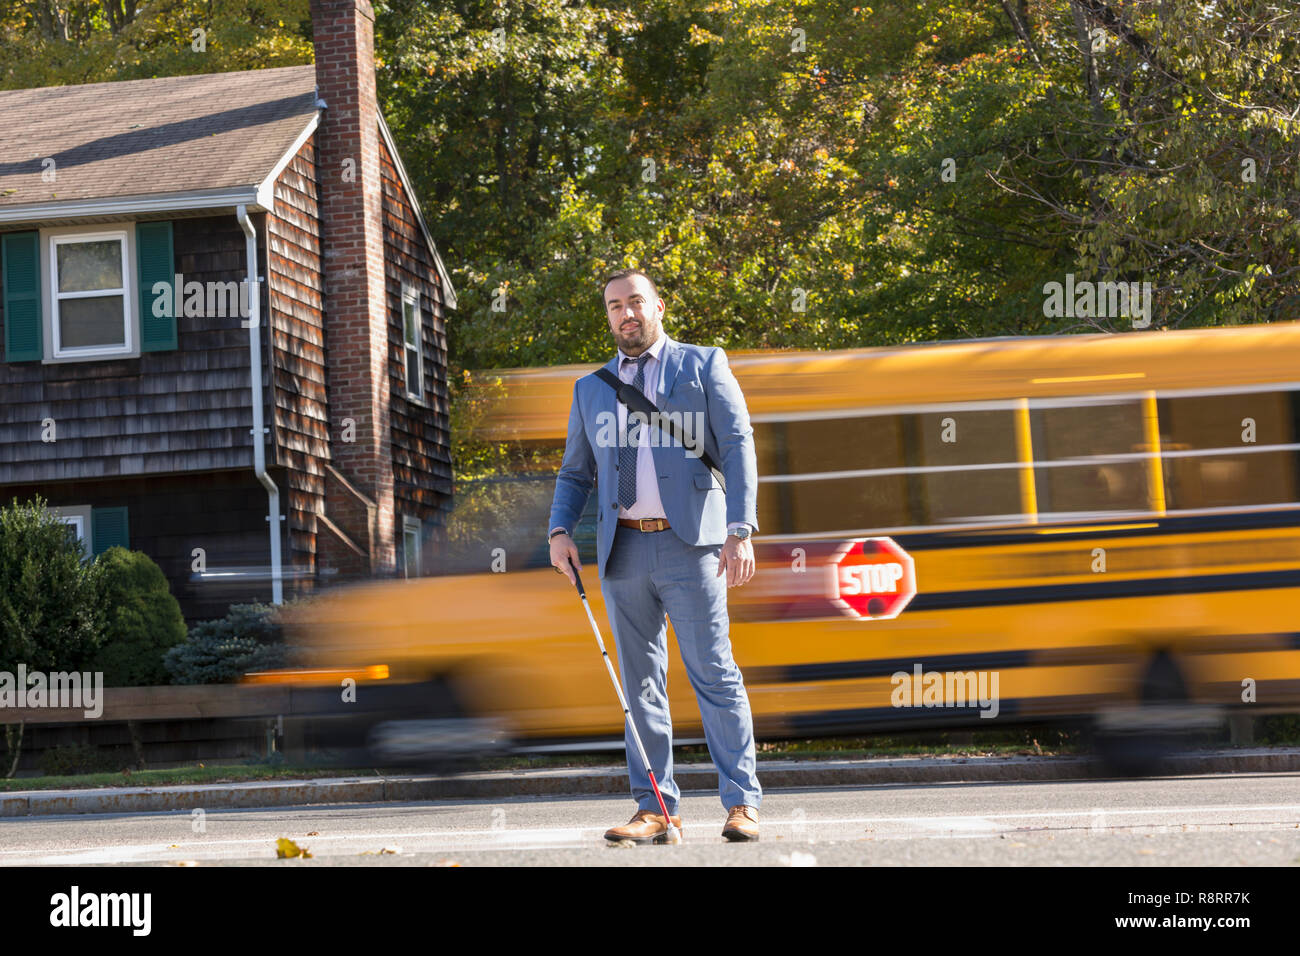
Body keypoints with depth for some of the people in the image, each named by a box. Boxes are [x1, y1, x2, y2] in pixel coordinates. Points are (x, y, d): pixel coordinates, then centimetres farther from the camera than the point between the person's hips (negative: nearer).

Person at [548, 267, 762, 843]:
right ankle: (655, 807, 8)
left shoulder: (703, 365, 7)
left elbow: (737, 448, 0)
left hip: (689, 543, -4)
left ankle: (742, 803, -3)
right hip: (622, 550, 4)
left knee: (714, 674, -6)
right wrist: (559, 531, 1)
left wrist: (740, 530, -12)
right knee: (640, 683, 4)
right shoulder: (590, 389, 18)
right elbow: (574, 472, 21)